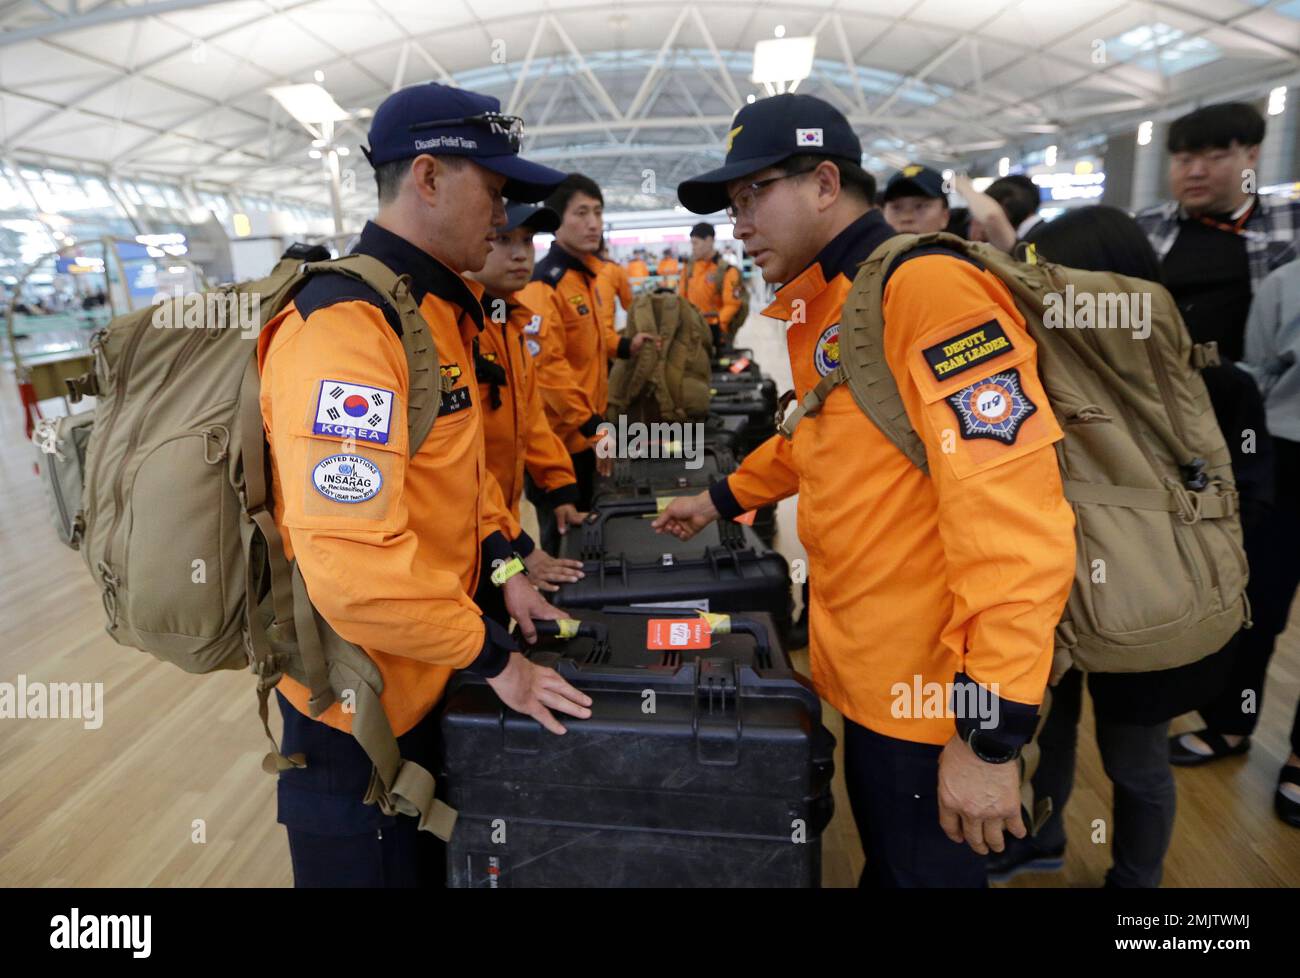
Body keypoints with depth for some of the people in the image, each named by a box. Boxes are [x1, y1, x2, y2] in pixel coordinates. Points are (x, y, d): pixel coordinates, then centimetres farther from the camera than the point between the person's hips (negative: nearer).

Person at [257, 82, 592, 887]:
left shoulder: (436, 307, 7)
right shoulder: (346, 323, -27)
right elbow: (352, 564, -34)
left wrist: (501, 564, 4)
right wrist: (493, 658, -22)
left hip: (429, 675, 9)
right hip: (364, 700, -8)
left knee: (435, 862, 28)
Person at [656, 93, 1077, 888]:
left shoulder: (929, 286, -21)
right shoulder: (826, 304, 10)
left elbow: (1014, 522, -26)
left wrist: (993, 729, -24)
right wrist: (723, 500, 30)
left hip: (934, 693, -8)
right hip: (871, 673, 8)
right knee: (886, 864, 26)